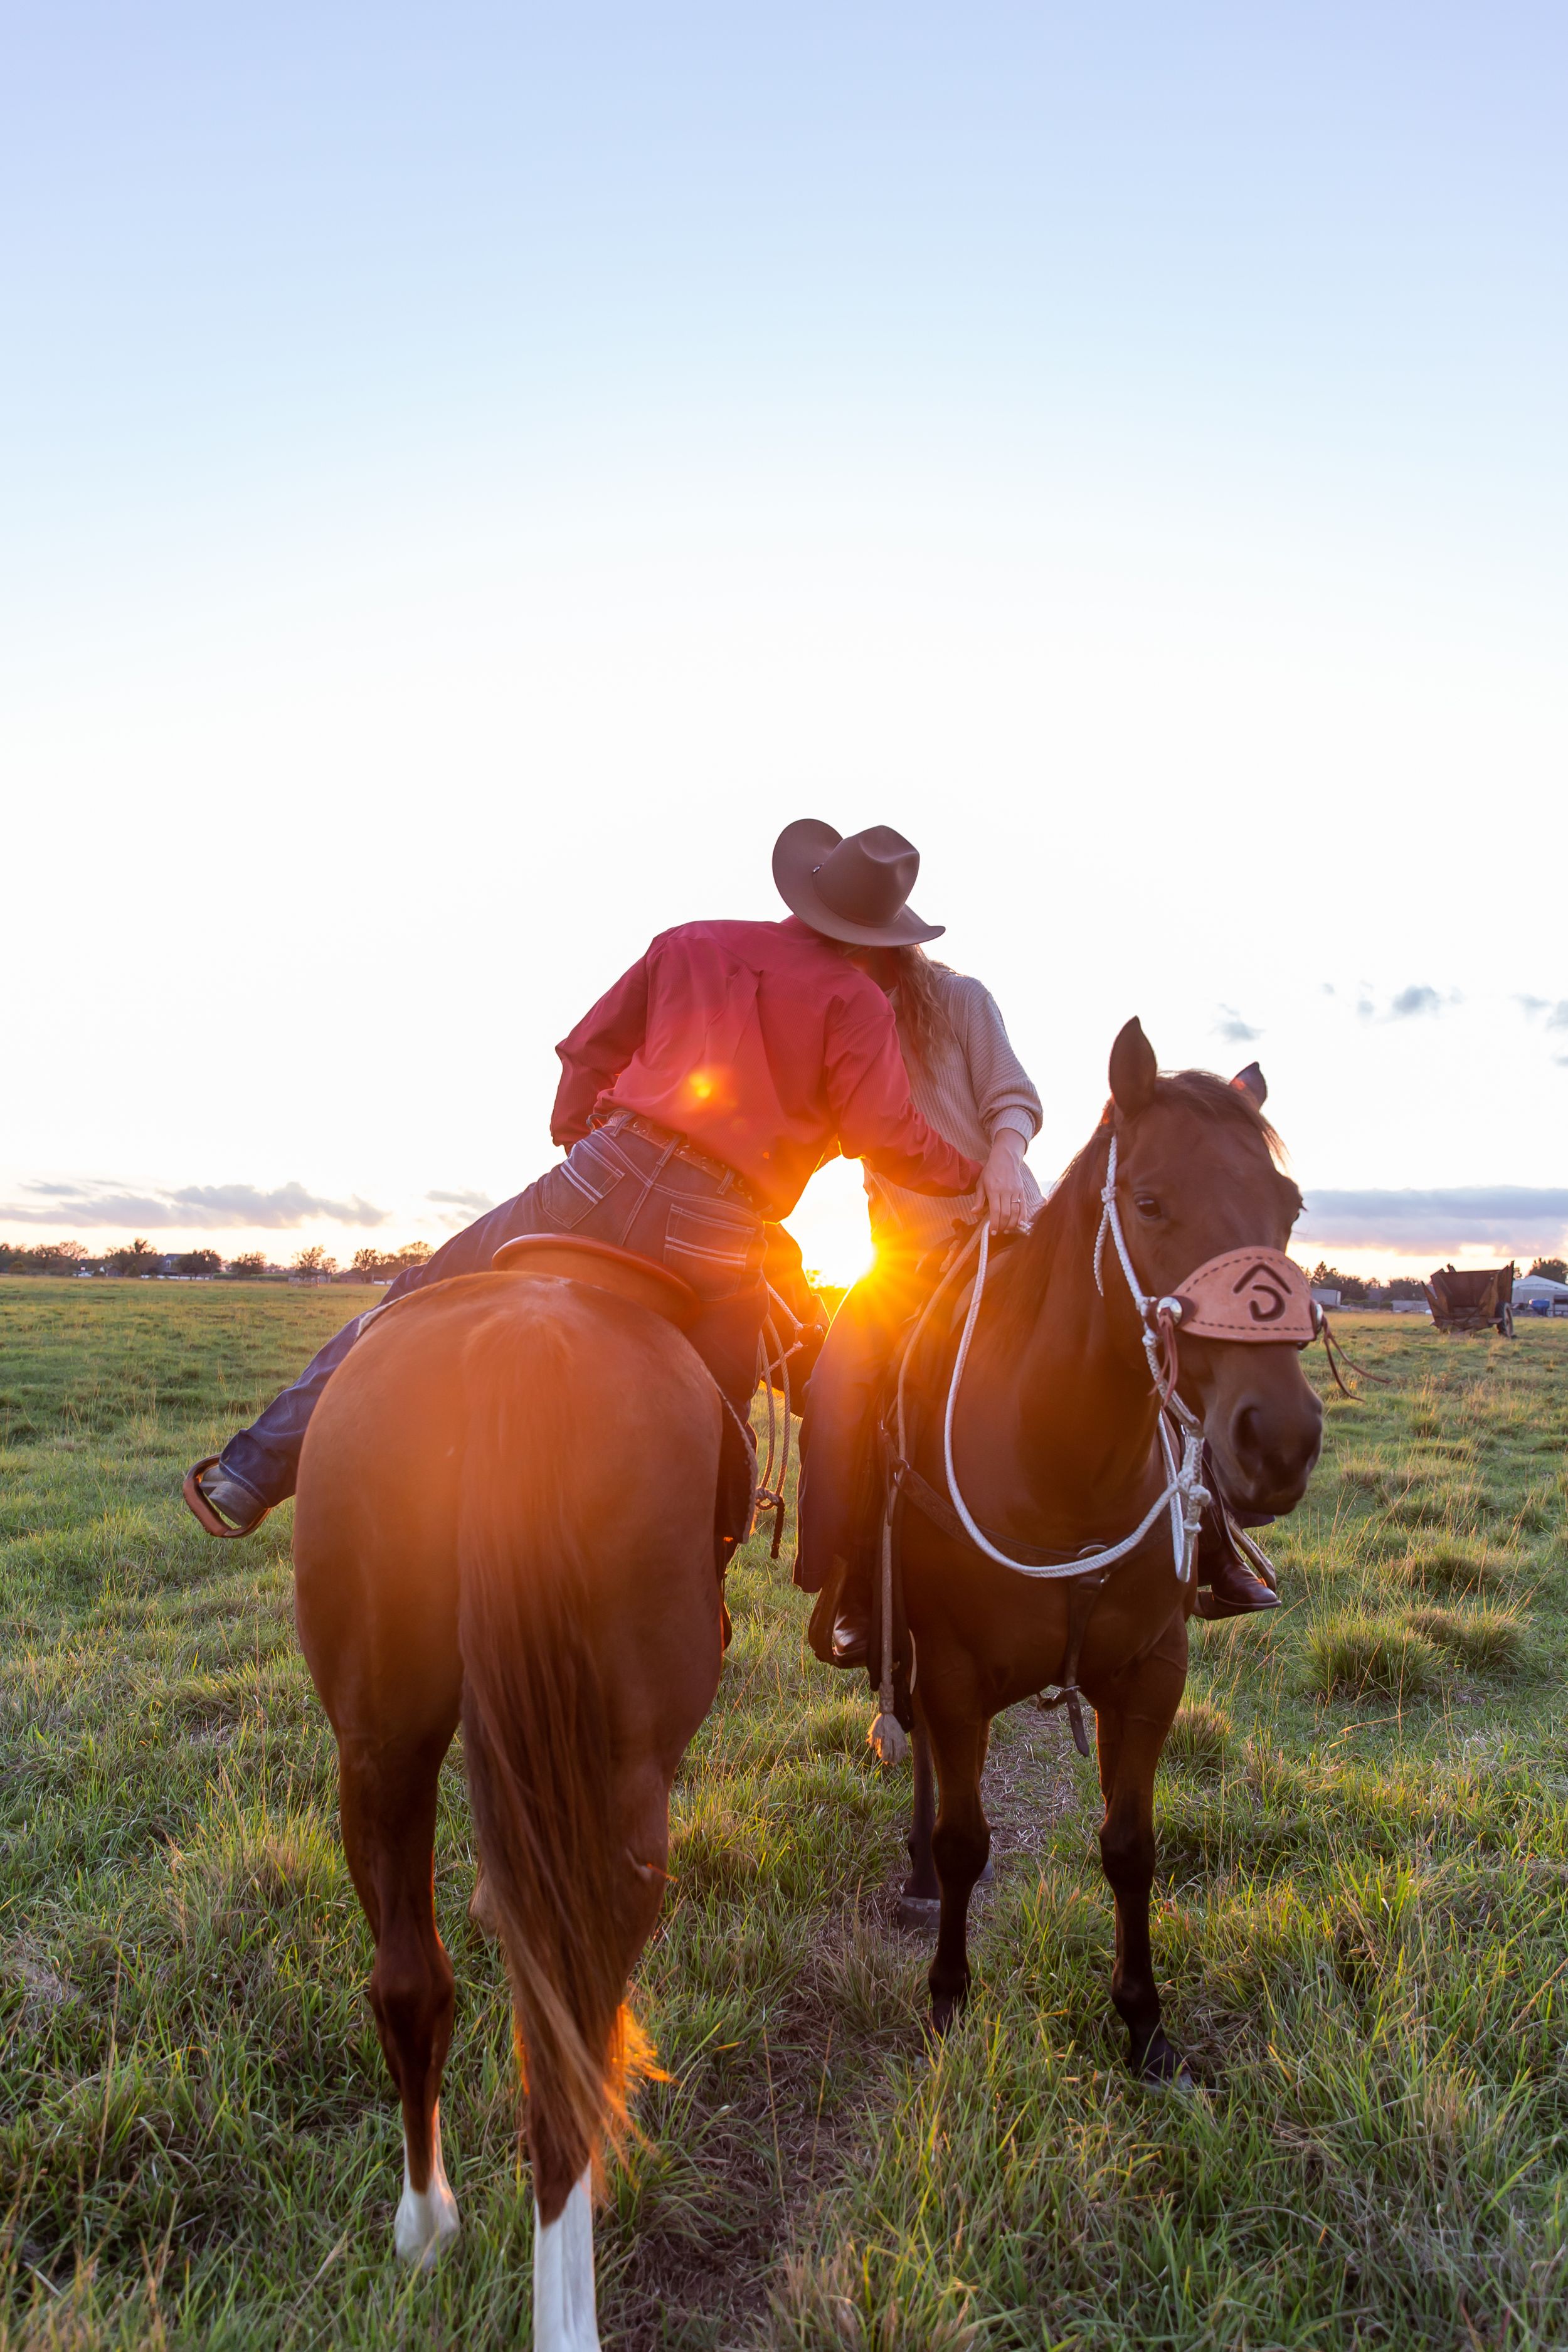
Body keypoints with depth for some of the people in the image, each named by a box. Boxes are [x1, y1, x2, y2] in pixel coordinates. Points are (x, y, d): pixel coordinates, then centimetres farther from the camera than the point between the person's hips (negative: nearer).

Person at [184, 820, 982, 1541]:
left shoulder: (690, 943, 17)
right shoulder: (855, 1003, 6)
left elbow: (587, 1050, 21)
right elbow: (891, 1145, -2)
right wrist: (973, 1171, 16)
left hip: (605, 1177, 2)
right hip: (715, 1241, -2)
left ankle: (255, 1471, 19)